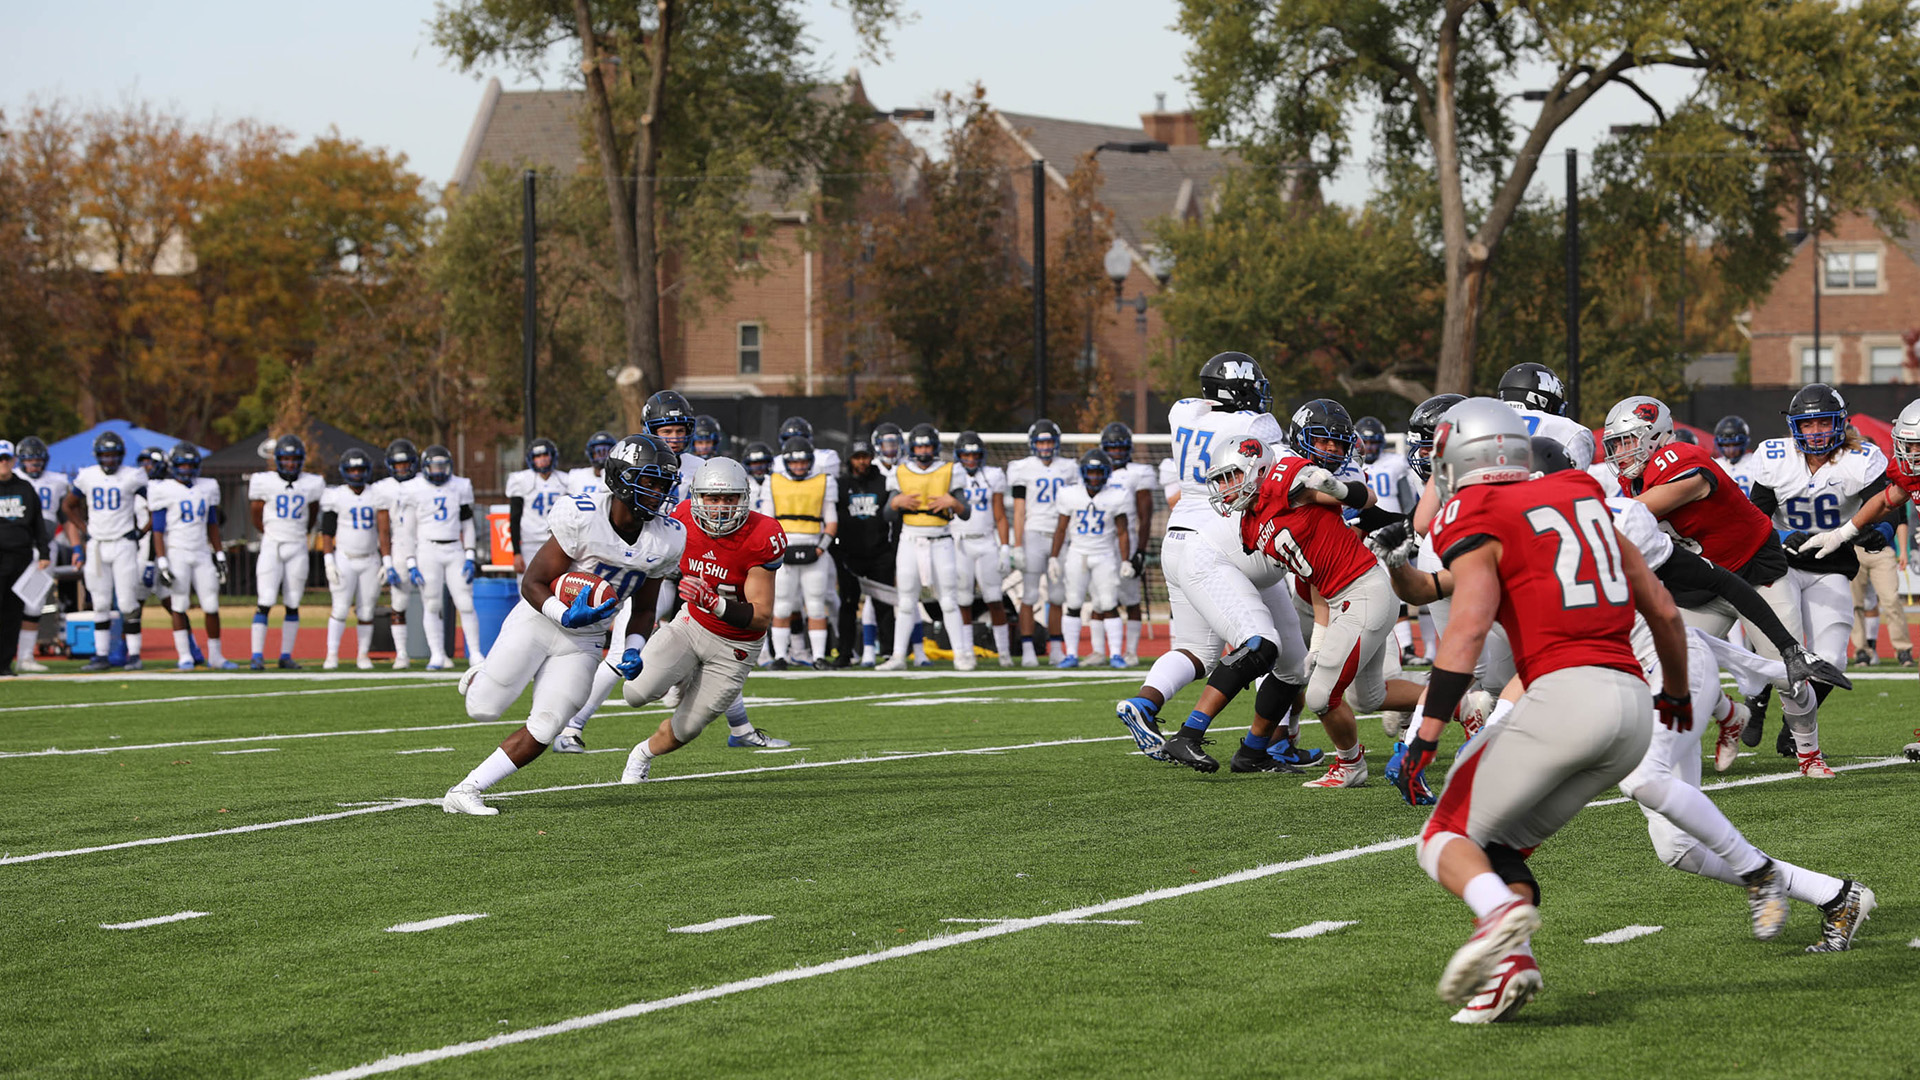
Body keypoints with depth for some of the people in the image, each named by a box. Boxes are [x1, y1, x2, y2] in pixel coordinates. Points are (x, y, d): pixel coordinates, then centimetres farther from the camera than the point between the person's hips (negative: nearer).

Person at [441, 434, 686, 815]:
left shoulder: (665, 540, -5)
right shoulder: (583, 517, -22)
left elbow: (643, 608, 11)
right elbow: (533, 583, -15)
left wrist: (634, 649, -7)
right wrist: (566, 615, -32)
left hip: (584, 641, 4)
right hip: (538, 622, -4)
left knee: (543, 730, -8)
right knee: (484, 709, -8)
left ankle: (465, 792, 1)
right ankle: (479, 680, 29)